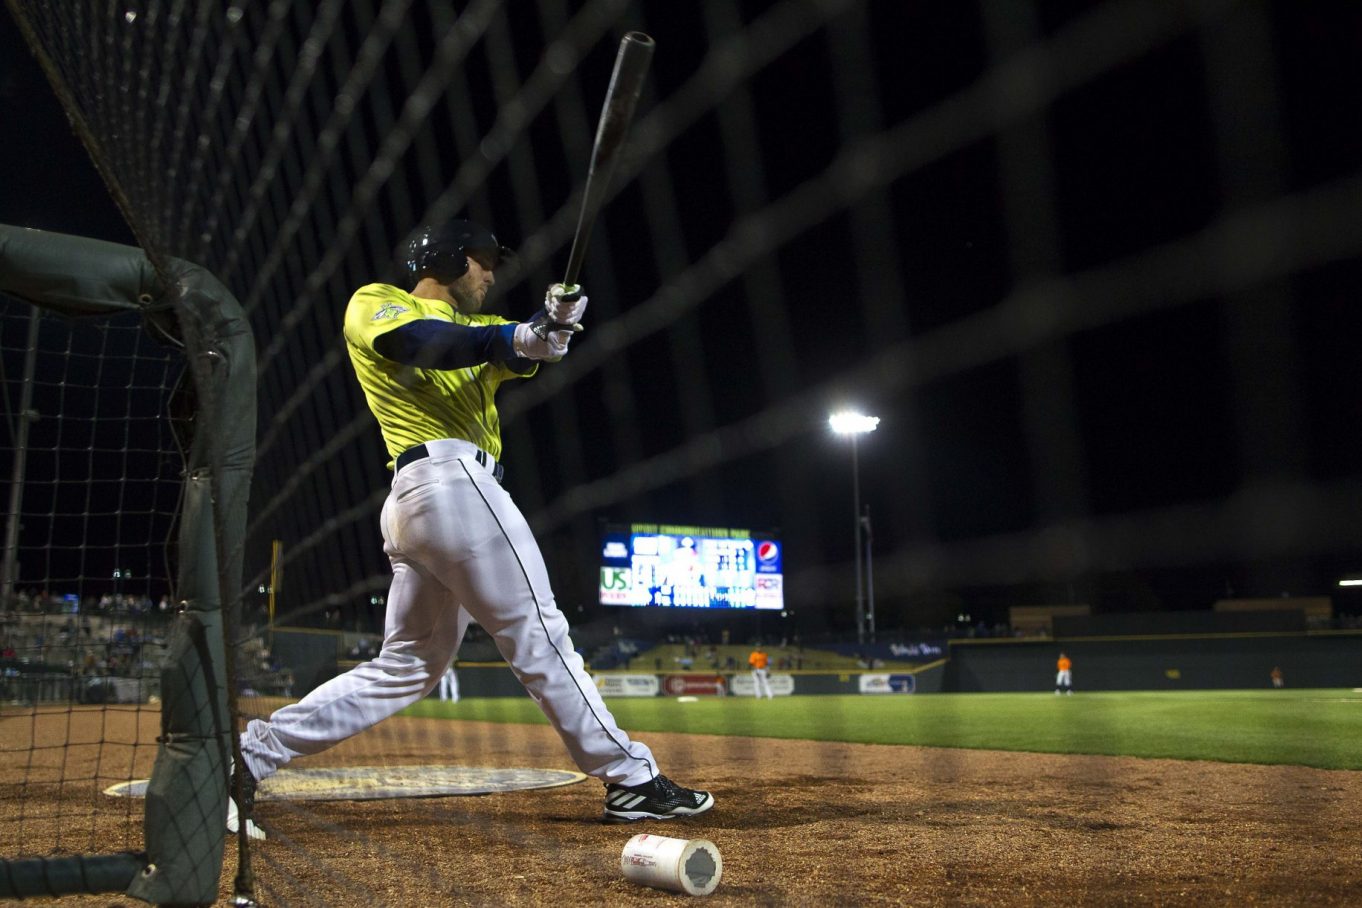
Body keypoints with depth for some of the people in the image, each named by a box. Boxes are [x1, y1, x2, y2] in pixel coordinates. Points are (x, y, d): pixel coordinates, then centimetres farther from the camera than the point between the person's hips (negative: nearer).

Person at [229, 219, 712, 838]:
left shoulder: (472, 327, 28)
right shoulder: (375, 301, 7)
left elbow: (520, 350, 7)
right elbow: (426, 345, -16)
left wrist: (551, 322, -15)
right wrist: (516, 336, -27)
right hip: (451, 479, -9)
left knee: (407, 666, 11)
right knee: (539, 637, -5)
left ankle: (248, 754, 10)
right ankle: (631, 779, 1)